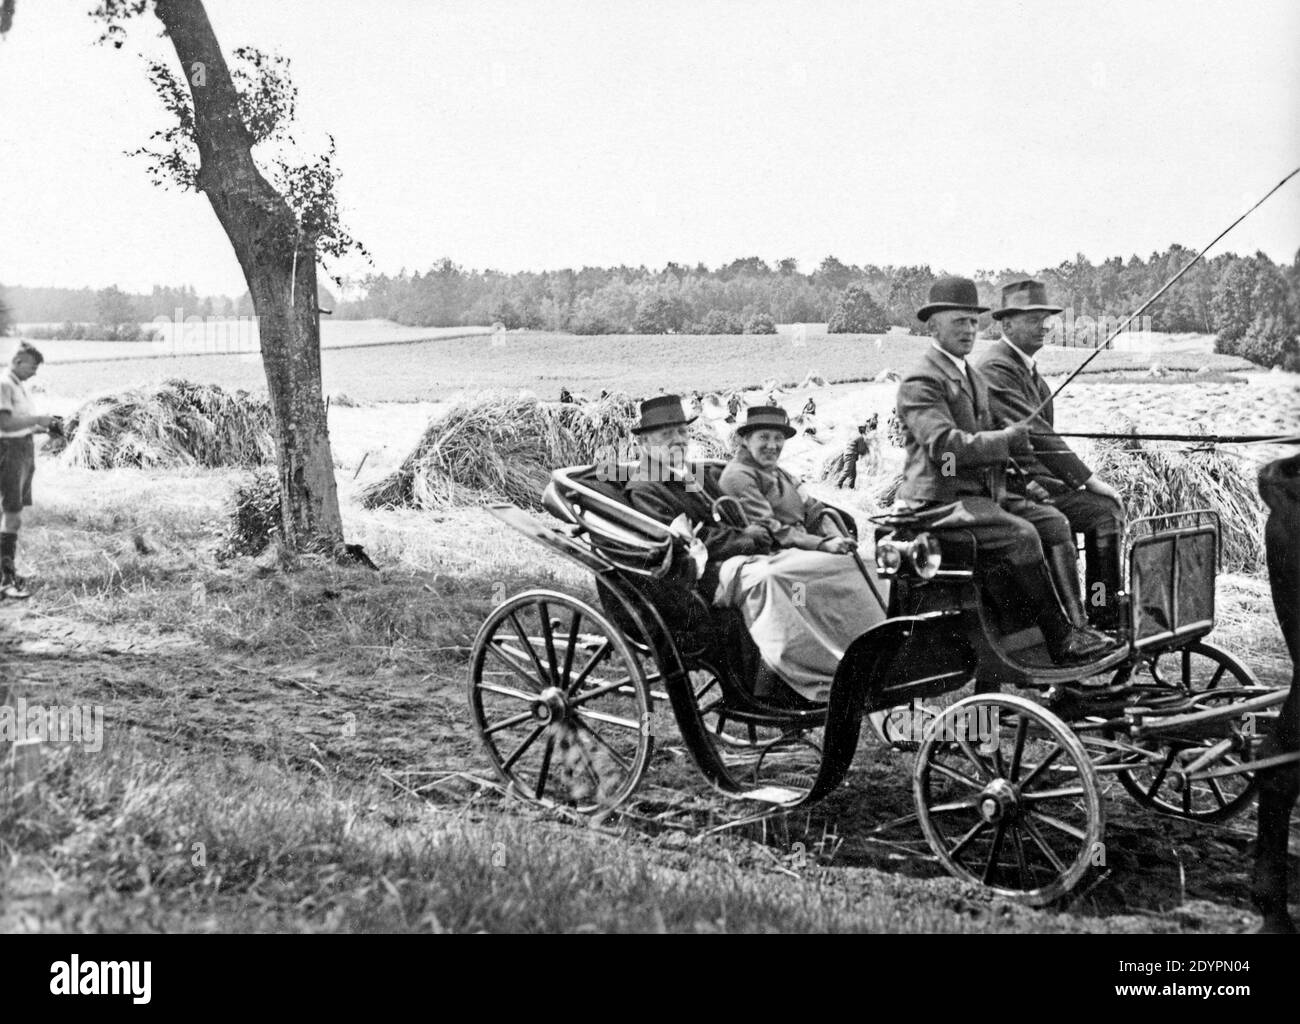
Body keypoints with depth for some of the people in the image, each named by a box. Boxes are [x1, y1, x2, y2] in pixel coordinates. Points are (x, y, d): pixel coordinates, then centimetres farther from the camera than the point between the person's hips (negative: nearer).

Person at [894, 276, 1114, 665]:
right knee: (1020, 535, -26)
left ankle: (1071, 624, -8)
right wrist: (1009, 439, -18)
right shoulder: (920, 382, -11)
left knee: (1054, 523, -7)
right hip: (940, 500, -9)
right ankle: (1060, 640, -18)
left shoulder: (974, 377, 22)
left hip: (982, 491, 9)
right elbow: (944, 444, -24)